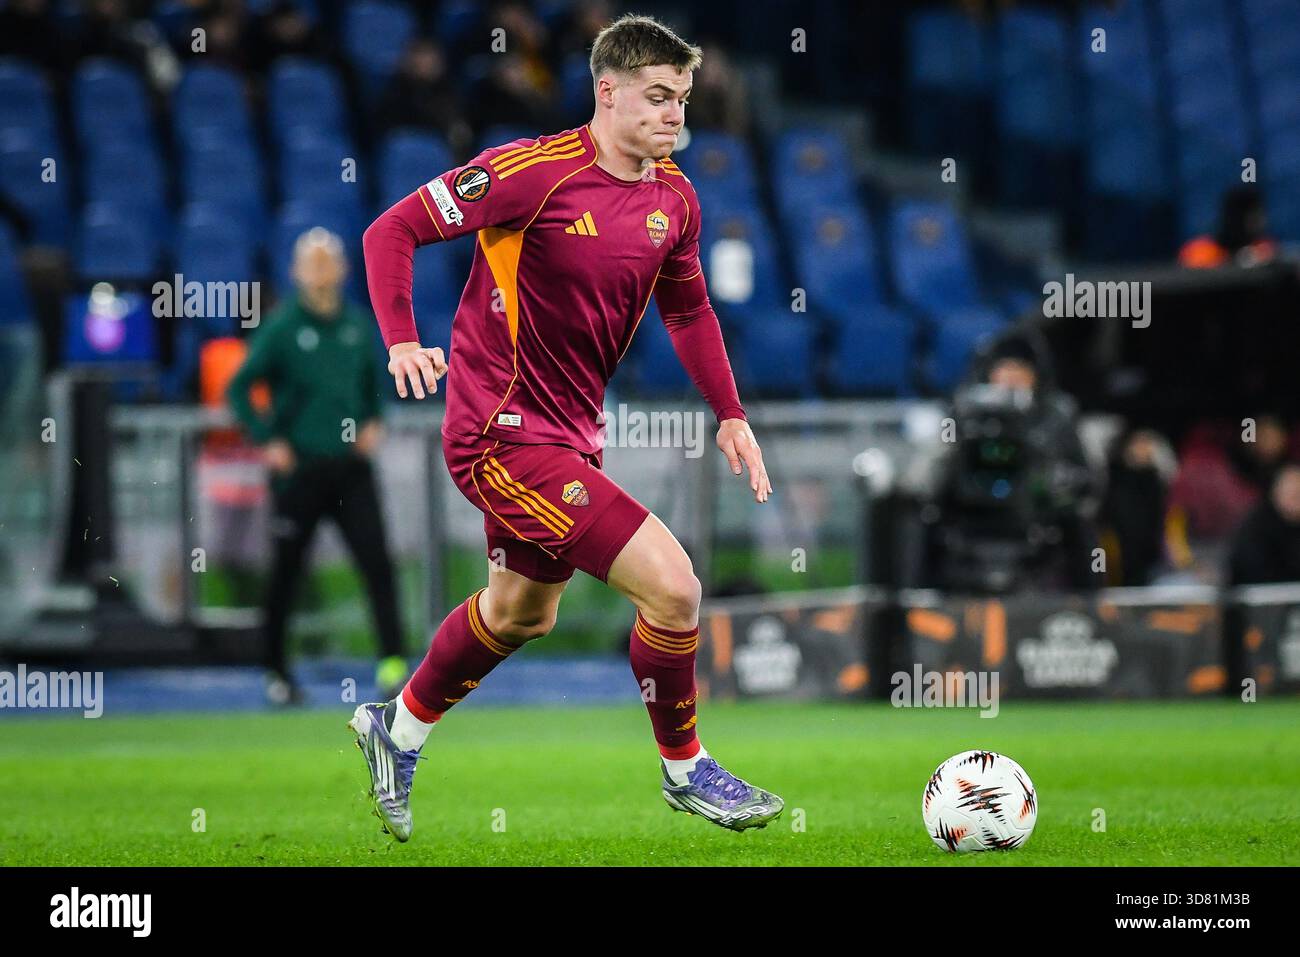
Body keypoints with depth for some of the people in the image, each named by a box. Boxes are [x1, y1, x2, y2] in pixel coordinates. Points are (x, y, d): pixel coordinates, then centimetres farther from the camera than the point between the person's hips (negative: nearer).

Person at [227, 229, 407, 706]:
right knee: (286, 573, 5)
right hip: (298, 469, -3)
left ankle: (392, 661, -11)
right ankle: (276, 671, 17)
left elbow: (375, 380, 24)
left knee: (377, 563, -9)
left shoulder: (358, 325, 8)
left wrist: (373, 423, 8)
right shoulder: (281, 328, -5)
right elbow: (238, 389, -2)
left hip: (351, 469, 3)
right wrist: (267, 440, -9)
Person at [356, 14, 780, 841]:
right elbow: (392, 231, -14)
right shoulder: (536, 172, -19)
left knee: (522, 612, 27)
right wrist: (403, 341, -27)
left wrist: (730, 415, 14)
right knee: (673, 586, -15)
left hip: (571, 432, 9)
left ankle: (397, 733, 49)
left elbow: (688, 308, 21)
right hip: (504, 435, -9)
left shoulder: (674, 198, 3)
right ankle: (684, 772, 5)